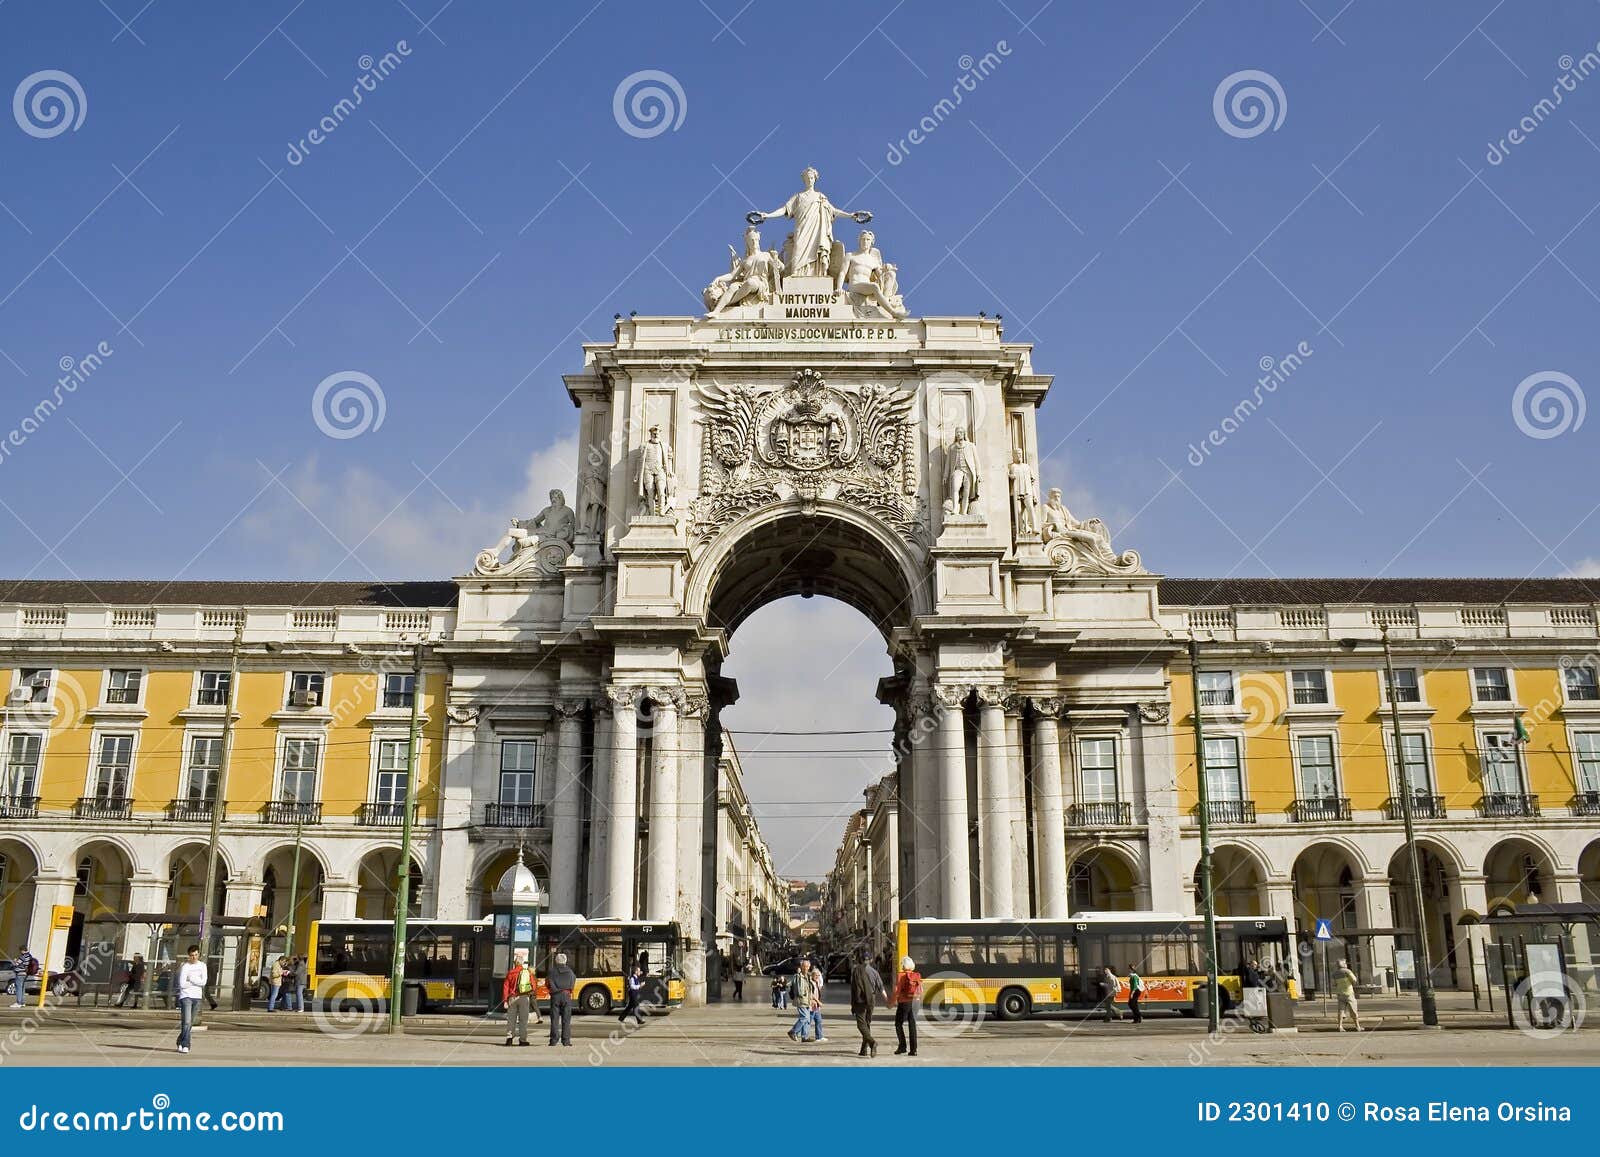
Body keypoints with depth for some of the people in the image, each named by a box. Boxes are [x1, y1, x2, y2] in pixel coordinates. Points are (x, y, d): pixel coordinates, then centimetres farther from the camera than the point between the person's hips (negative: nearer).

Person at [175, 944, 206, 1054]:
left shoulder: (202, 965, 7)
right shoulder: (185, 966, -6)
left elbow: (204, 981, -4)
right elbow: (182, 984, -14)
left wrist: (191, 979, -12)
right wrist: (196, 982, -6)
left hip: (197, 997, 5)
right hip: (185, 996, -5)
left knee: (190, 1023, 10)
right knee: (186, 1022, -14)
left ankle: (180, 1042, 25)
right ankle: (185, 1045, -10)